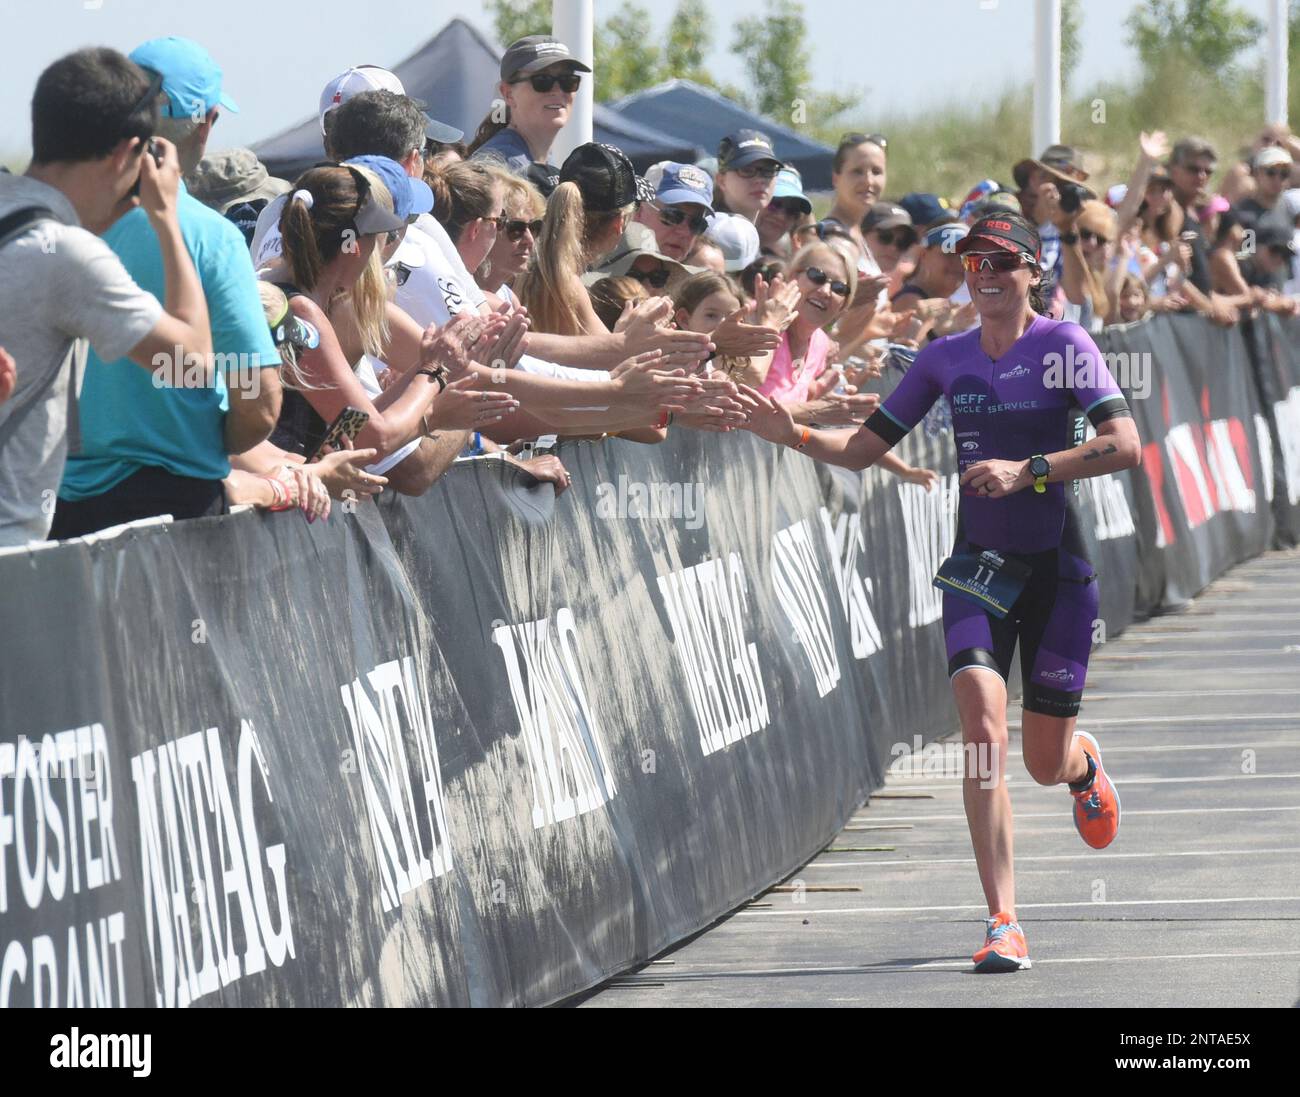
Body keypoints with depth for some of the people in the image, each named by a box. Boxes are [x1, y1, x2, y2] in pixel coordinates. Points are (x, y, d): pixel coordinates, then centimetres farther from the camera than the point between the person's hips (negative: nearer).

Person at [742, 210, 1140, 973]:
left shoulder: (1064, 345, -9)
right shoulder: (947, 357, 4)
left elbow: (1125, 446, -19)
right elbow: (867, 447, 8)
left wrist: (1028, 470, -27)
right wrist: (794, 434, -9)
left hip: (1056, 566, -2)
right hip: (979, 565, 2)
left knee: (1046, 763, 6)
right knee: (983, 723, -20)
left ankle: (1086, 764, 48)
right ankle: (1004, 925, -21)